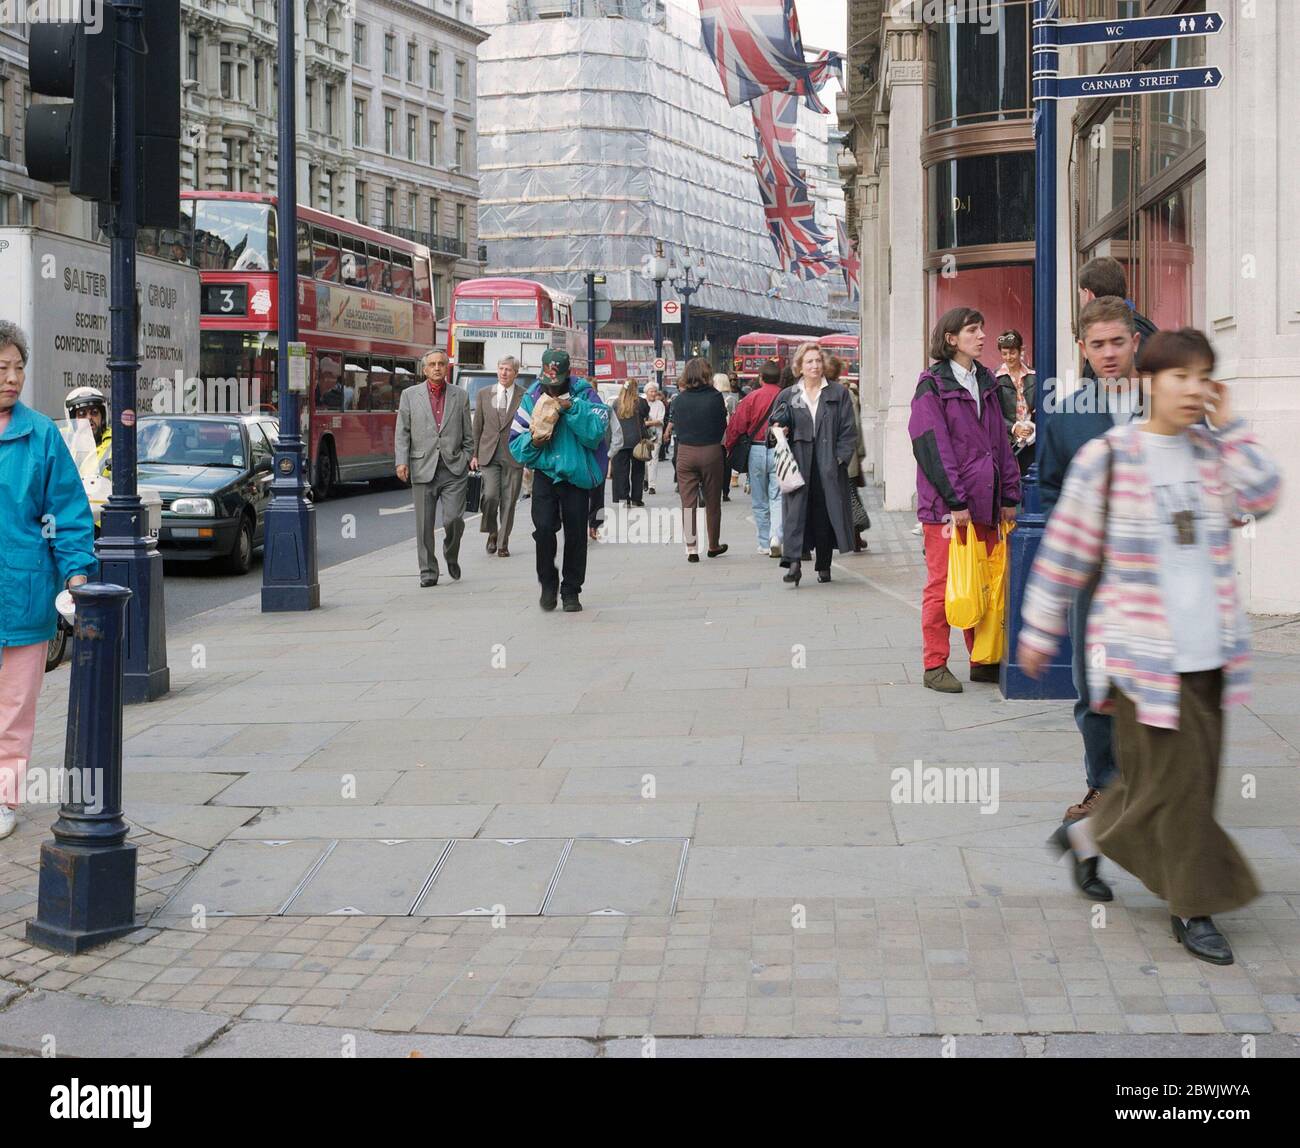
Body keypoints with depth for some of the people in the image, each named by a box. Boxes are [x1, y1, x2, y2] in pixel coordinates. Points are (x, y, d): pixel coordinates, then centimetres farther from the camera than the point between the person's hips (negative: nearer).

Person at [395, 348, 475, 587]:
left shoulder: (460, 395, 11)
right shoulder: (410, 395, 9)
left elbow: (468, 434, 13)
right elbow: (402, 432, 5)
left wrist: (469, 458, 4)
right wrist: (401, 461, -5)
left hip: (454, 469, 0)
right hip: (423, 469, 0)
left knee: (454, 519, -9)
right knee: (424, 524, 1)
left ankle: (451, 556, 19)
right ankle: (428, 572, 11)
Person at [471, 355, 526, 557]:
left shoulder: (525, 396, 2)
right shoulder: (484, 394, 9)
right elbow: (477, 427, 11)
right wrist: (474, 454, 6)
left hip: (513, 456, -1)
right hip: (488, 455, 1)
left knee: (508, 501, 1)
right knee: (490, 495, -13)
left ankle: (503, 543, 13)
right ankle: (492, 533, 13)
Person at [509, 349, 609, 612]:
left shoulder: (583, 395, -4)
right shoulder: (531, 398, 3)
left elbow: (598, 429, -19)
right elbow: (516, 443, 6)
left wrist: (572, 408, -26)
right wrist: (533, 441, -14)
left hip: (576, 475, -1)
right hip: (545, 474, 1)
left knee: (575, 534, 4)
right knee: (544, 527, -15)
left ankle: (571, 591, 19)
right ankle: (548, 583, 5)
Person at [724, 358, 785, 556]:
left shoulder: (751, 398, -4)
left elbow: (736, 426, -4)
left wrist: (727, 448, 8)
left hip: (757, 450, 0)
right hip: (780, 450, 0)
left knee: (759, 501, 11)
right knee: (778, 497, 1)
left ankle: (765, 544, 15)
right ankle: (776, 536, -20)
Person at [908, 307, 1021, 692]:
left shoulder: (985, 382, 16)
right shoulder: (933, 384, -5)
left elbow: (999, 440, 17)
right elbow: (931, 445, -11)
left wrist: (1009, 495, 10)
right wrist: (955, 500, -16)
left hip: (984, 502, 6)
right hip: (945, 504, -6)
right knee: (942, 584, -2)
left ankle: (983, 661, 18)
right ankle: (935, 666, 5)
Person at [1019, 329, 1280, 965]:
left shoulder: (1213, 450, 7)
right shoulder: (1106, 457, -7)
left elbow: (1261, 499, -9)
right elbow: (1067, 548, -2)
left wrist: (1229, 427, -8)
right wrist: (1039, 631, 1)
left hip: (1207, 650, 5)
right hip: (1142, 650, -5)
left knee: (1184, 779, 12)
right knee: (1173, 781, -1)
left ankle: (1086, 835, 34)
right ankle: (1192, 908, 14)